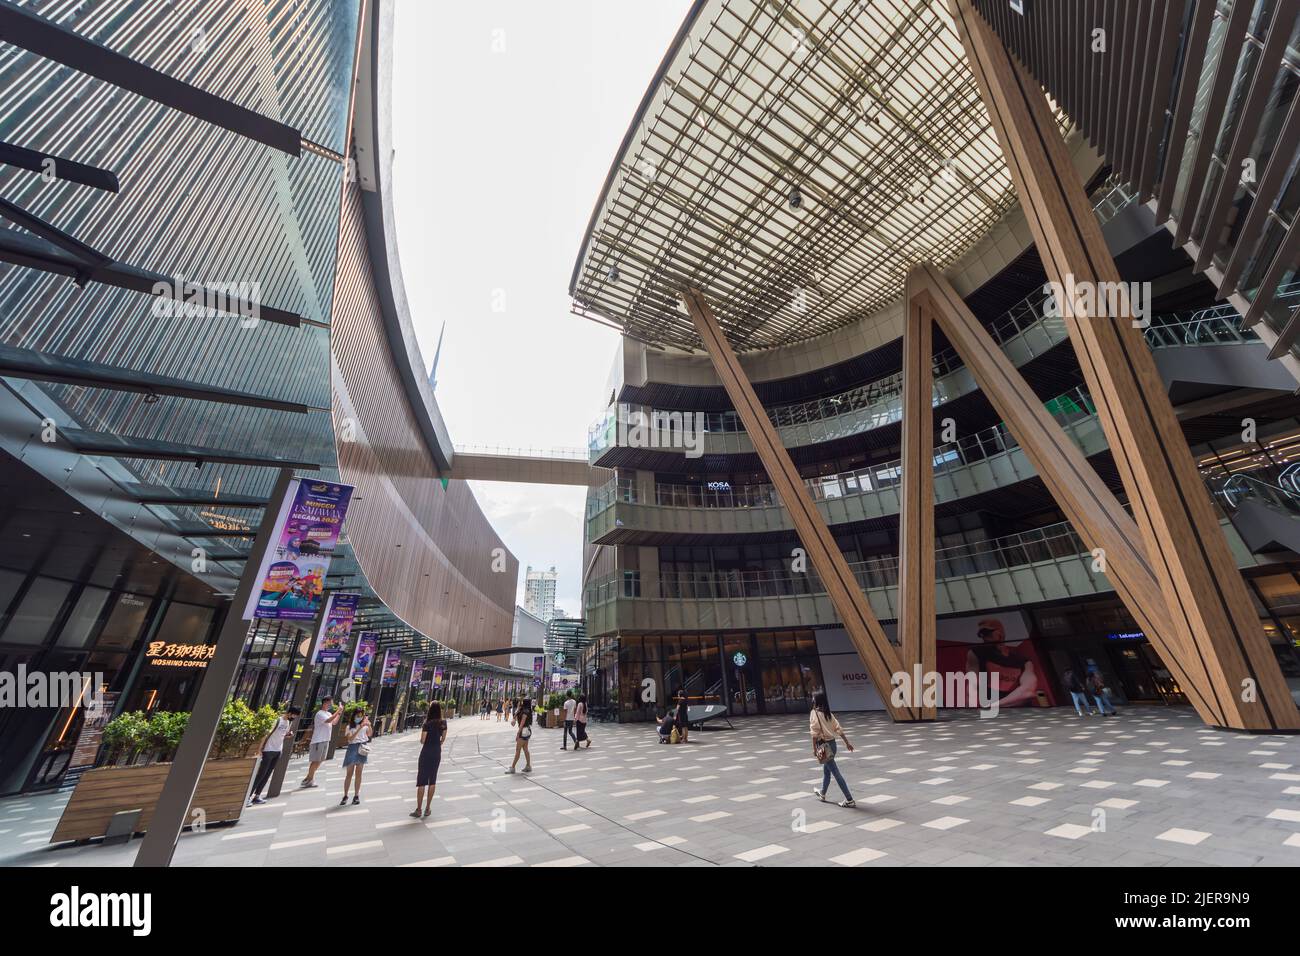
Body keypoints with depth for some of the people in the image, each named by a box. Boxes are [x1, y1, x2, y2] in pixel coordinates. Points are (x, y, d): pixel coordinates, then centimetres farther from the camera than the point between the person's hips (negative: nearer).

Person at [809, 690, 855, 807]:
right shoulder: (828, 713, 5)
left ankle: (849, 800, 4)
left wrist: (814, 748, -13)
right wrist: (847, 743, 10)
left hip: (824, 745, -8)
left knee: (836, 772, 0)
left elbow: (815, 732, -18)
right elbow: (838, 728, 4)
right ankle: (822, 794, 41)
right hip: (832, 743, 8)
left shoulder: (814, 712, -14)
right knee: (826, 770, 23)